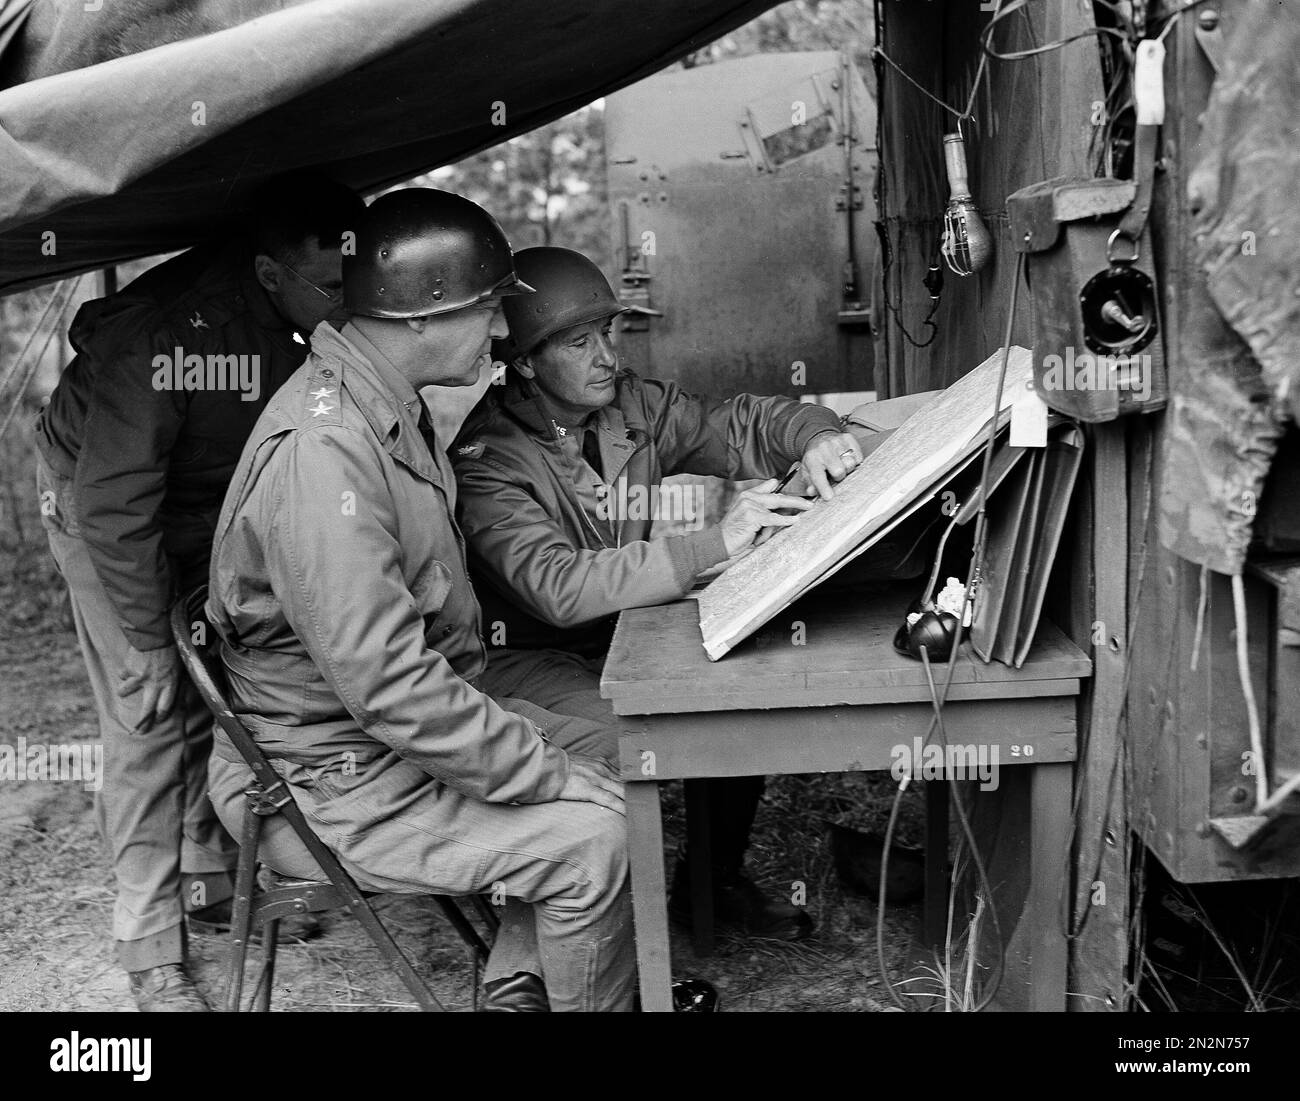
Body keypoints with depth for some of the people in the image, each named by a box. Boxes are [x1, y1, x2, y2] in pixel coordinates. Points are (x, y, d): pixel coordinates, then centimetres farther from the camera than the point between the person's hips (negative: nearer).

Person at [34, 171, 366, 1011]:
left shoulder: (323, 326, -21)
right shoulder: (161, 338, -39)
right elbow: (113, 508, -33)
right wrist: (150, 645, -27)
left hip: (216, 499, 6)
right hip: (101, 500, -5)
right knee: (149, 717, -7)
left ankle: (211, 881, 27)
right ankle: (153, 956, 3)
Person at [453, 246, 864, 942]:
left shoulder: (630, 407, -1)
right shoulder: (486, 460, -22)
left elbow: (741, 424, 10)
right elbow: (557, 585, -36)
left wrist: (814, 436, -14)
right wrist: (714, 545, -41)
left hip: (619, 635, 7)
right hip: (525, 659, -7)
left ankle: (717, 879, 11)